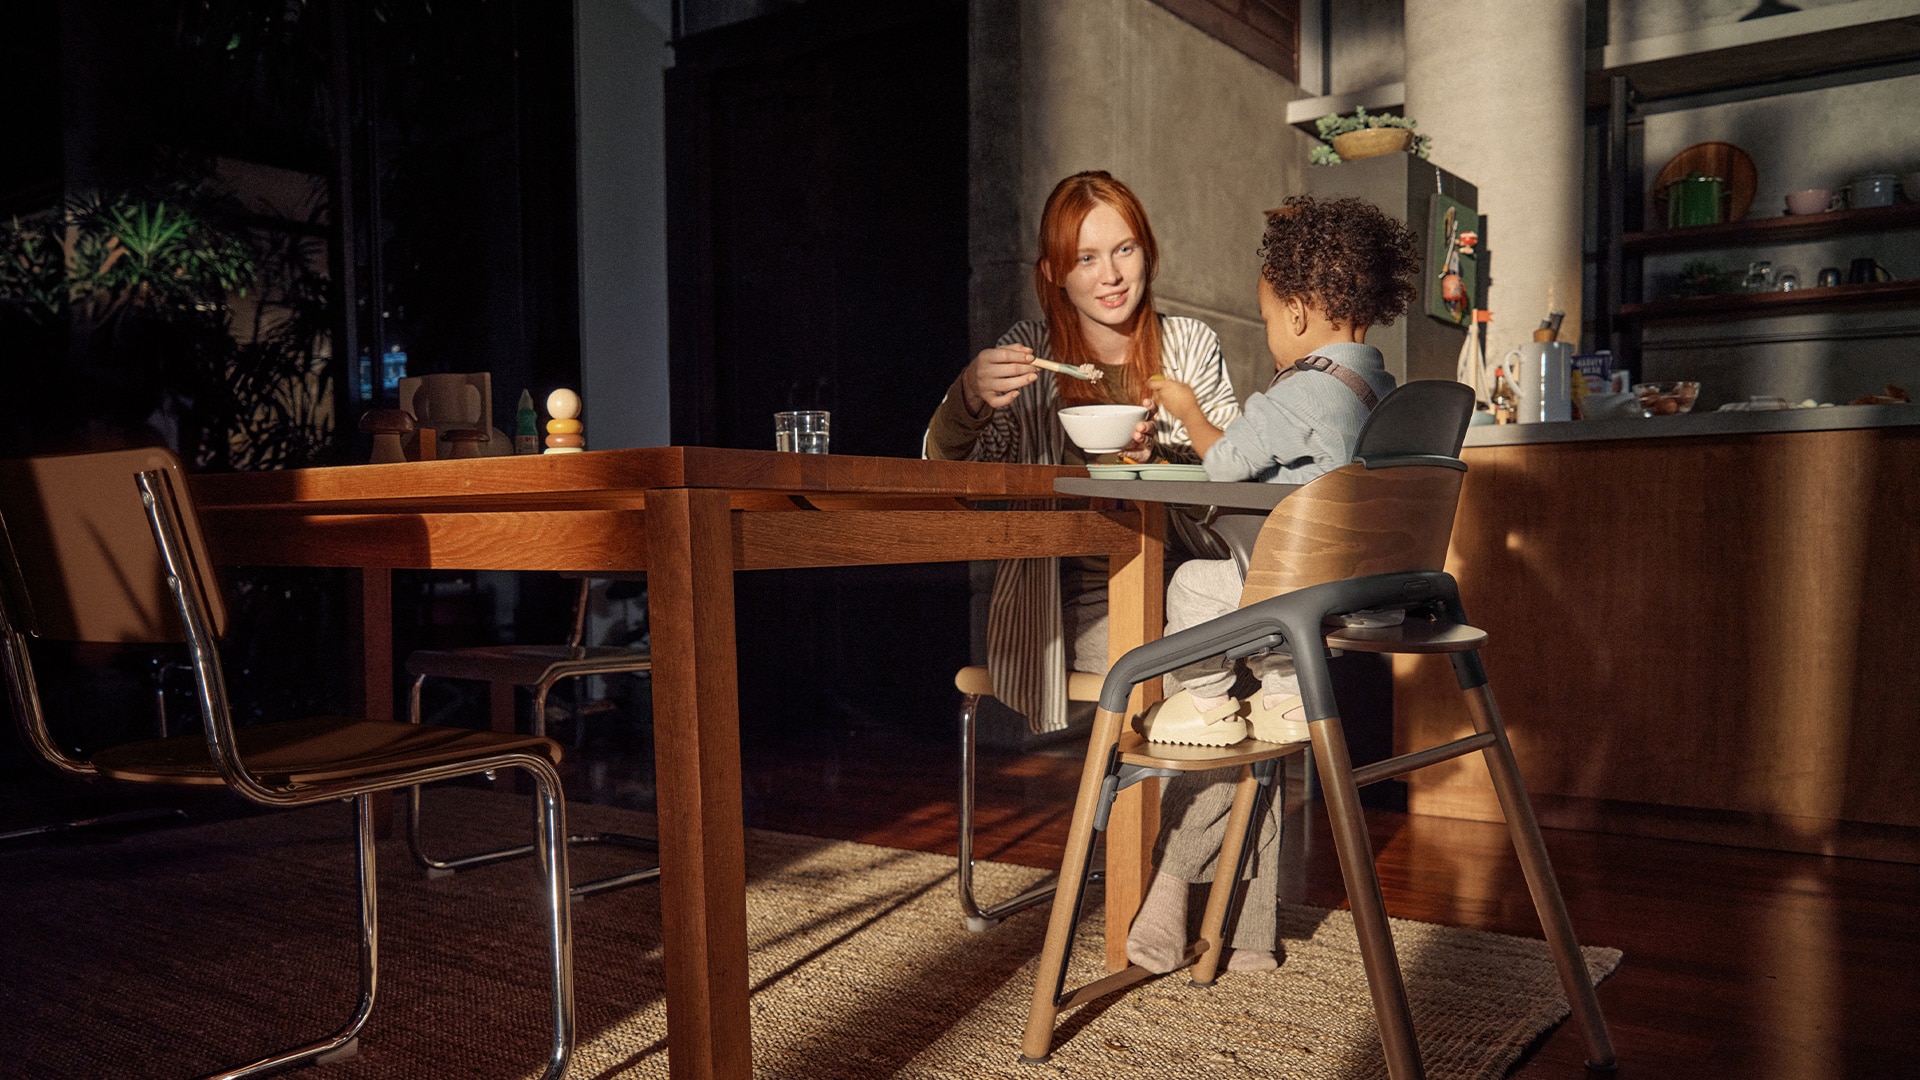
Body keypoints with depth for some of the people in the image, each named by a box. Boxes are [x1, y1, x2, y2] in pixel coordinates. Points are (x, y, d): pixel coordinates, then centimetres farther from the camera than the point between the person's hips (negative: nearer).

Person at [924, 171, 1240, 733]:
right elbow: (942, 472, -7)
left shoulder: (1191, 344, 9)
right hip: (1078, 596, -2)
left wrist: (1164, 451, -21)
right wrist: (970, 395, -29)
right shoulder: (1030, 352, 4)